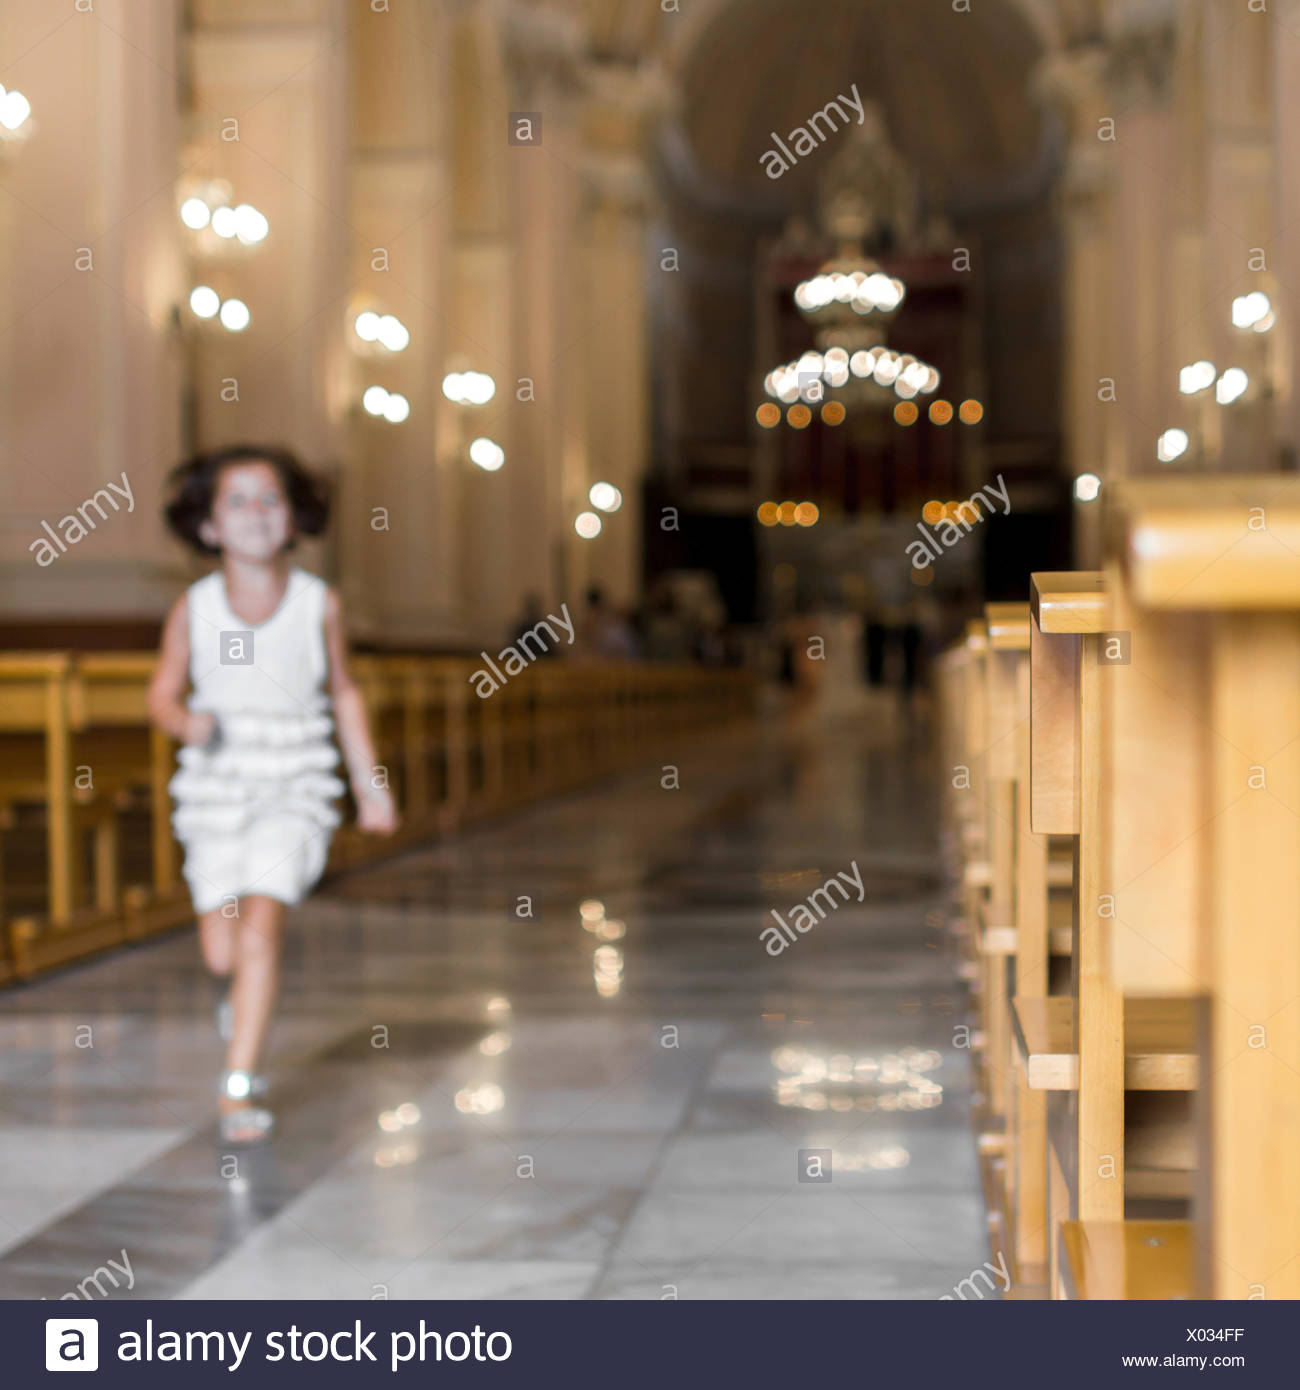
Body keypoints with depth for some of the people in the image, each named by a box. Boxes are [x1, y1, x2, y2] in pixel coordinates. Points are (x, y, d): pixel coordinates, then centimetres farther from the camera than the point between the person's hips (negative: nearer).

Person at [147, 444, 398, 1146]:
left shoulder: (319, 604, -4)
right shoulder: (193, 609, -4)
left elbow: (343, 693, 10)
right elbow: (162, 694, 4)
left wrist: (371, 783, 11)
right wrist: (188, 722, -19)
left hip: (294, 790, -1)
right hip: (217, 789, 2)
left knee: (259, 930, -17)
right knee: (221, 954, 6)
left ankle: (240, 1085, -9)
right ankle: (247, 993, 43)